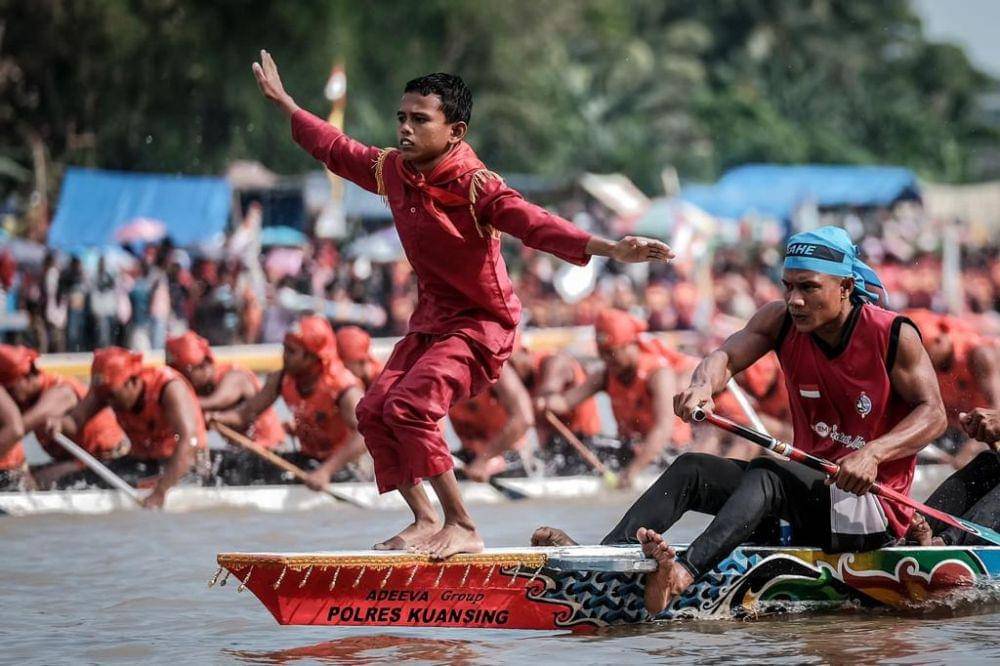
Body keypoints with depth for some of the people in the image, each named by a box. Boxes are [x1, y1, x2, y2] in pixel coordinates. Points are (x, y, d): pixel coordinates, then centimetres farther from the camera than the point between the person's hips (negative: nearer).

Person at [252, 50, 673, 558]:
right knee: (374, 411, 3)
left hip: (480, 324, -9)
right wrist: (284, 103, 29)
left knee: (409, 406, -24)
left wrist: (609, 249, -53)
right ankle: (425, 521, 12)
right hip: (430, 320, 9)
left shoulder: (474, 186, -24)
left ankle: (463, 528, -15)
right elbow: (335, 149, 19)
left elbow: (534, 223, -38)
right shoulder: (392, 170, -1)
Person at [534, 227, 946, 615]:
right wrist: (703, 385, -37)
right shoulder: (781, 322, 2)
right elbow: (727, 356, -12)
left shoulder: (893, 336, -11)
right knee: (690, 469, -9)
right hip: (810, 486, 7)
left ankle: (684, 573, -58)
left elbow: (934, 414, -14)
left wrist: (873, 453, -31)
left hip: (873, 508, -7)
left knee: (767, 474, -33)